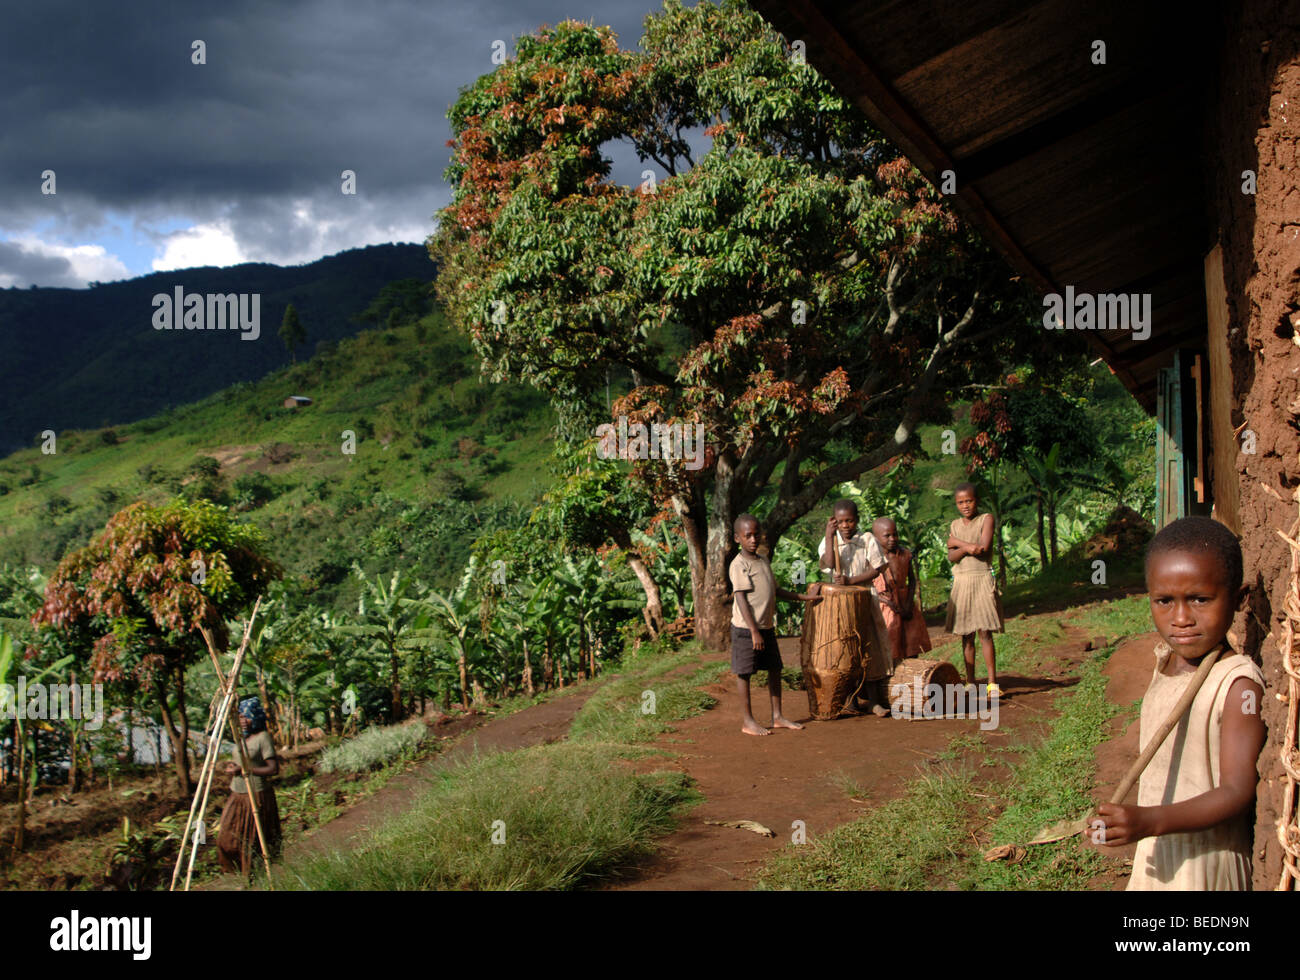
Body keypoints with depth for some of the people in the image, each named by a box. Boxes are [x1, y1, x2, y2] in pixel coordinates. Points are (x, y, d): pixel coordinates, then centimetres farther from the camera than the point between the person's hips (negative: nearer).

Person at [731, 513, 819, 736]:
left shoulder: (763, 561, 13)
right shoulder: (738, 565, -13)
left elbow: (774, 590, 24)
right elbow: (741, 599, -17)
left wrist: (803, 597, 22)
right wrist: (753, 631, -21)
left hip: (766, 626, 8)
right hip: (745, 628, -8)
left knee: (774, 669, 11)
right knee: (744, 673, 0)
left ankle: (777, 716, 21)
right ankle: (748, 721, 8)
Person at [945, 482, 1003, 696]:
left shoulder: (986, 519, 0)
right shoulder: (955, 525, 12)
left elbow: (984, 548, -13)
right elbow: (951, 557, 0)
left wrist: (959, 542, -5)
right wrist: (967, 548, -16)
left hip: (982, 579, -4)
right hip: (961, 581, 4)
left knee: (984, 632, -9)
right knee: (966, 635, 5)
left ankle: (992, 683, -5)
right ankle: (970, 682, 11)